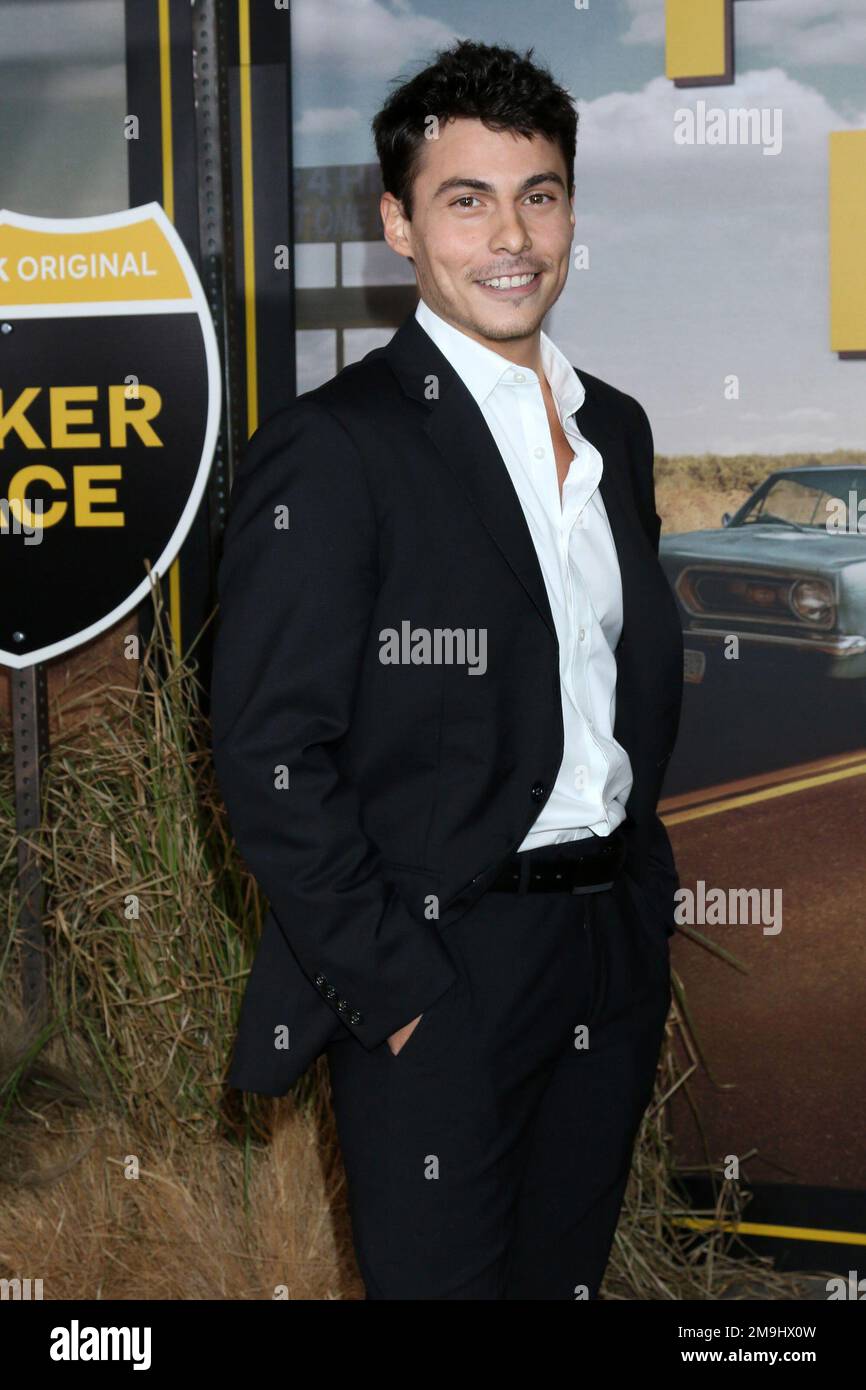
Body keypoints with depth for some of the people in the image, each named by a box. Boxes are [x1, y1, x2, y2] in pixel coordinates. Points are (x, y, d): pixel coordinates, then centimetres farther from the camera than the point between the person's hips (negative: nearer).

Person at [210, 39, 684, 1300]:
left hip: (616, 957, 7)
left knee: (567, 1273, 19)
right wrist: (393, 985, -17)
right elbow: (270, 755, -16)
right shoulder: (329, 451, -13)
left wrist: (643, 888, 10)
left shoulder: (615, 427, 10)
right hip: (436, 966, -7)